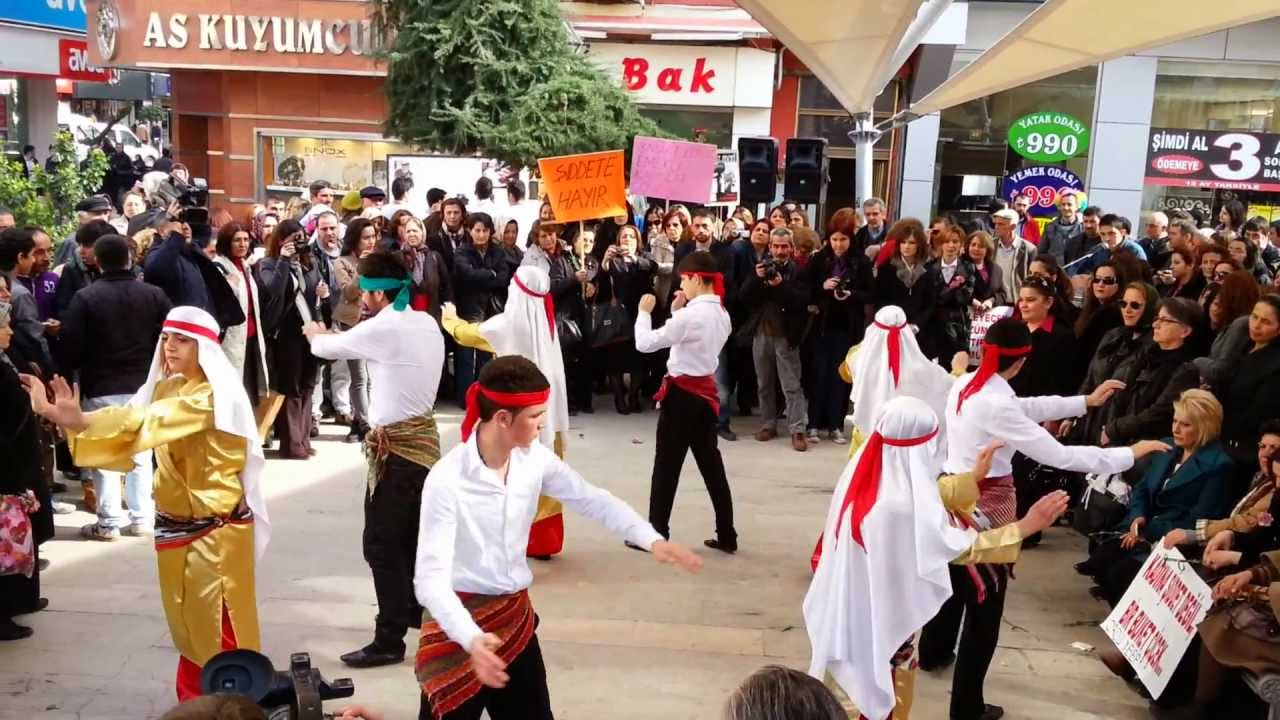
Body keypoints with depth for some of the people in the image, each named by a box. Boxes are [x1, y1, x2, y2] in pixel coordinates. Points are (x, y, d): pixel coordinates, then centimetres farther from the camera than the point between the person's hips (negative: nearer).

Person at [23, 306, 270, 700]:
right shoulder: (166, 388, 8)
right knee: (189, 625, 17)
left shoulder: (215, 394, -18)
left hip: (216, 529, -8)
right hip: (175, 524, 8)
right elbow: (140, 422, -5)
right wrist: (69, 418, -19)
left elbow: (152, 420, -32)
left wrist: (82, 420, -42)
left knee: (218, 627, -1)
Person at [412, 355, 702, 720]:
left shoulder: (534, 459, -7)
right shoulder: (447, 481, -25)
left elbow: (592, 499, 0)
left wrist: (652, 540, -14)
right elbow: (430, 575, -30)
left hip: (515, 614, 6)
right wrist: (472, 638, -45)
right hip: (459, 620, -6)